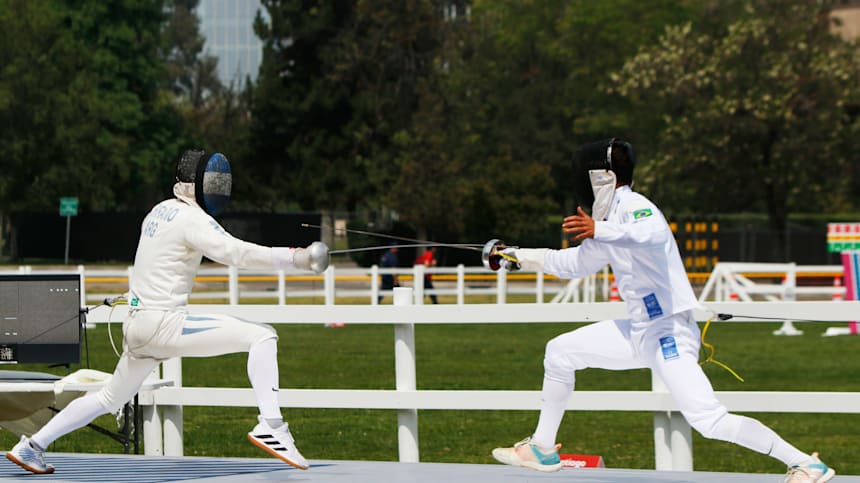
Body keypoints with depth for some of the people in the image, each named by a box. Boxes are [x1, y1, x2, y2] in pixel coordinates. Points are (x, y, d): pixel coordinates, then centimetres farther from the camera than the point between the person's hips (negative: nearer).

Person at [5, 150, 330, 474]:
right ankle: (270, 426, -26)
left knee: (110, 400, 26)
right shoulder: (193, 219, -13)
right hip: (163, 325, -9)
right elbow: (238, 253, -27)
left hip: (139, 324, 9)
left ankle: (30, 447, 26)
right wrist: (297, 258, -32)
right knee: (262, 337, -13)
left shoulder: (162, 210, 14)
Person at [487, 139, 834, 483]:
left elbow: (656, 234, -39)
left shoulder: (633, 207, -14)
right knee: (559, 352, 13)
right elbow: (576, 263, 30)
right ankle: (542, 448, 24)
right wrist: (519, 258, 30)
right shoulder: (612, 216, 14)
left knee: (710, 421, -22)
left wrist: (598, 230, -48)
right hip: (641, 331, 10)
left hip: (669, 333, -10)